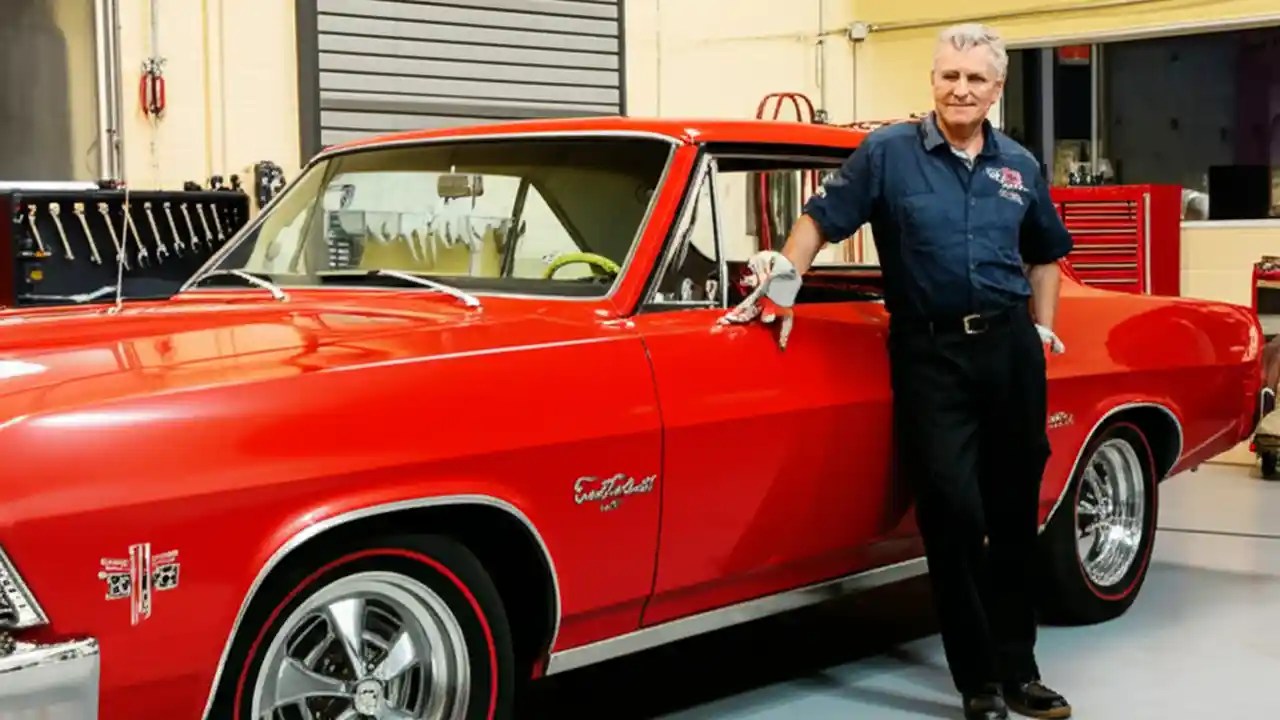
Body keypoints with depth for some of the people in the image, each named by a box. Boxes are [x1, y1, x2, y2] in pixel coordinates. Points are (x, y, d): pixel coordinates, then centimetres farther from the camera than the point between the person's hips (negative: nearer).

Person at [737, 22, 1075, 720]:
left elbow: (1044, 254, 23)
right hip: (929, 353, -4)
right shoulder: (888, 152, -2)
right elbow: (820, 218, -2)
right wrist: (783, 277, -16)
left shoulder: (1020, 166, 10)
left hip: (1009, 348, 4)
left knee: (1014, 513, 10)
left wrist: (1042, 327, 12)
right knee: (954, 514, -9)